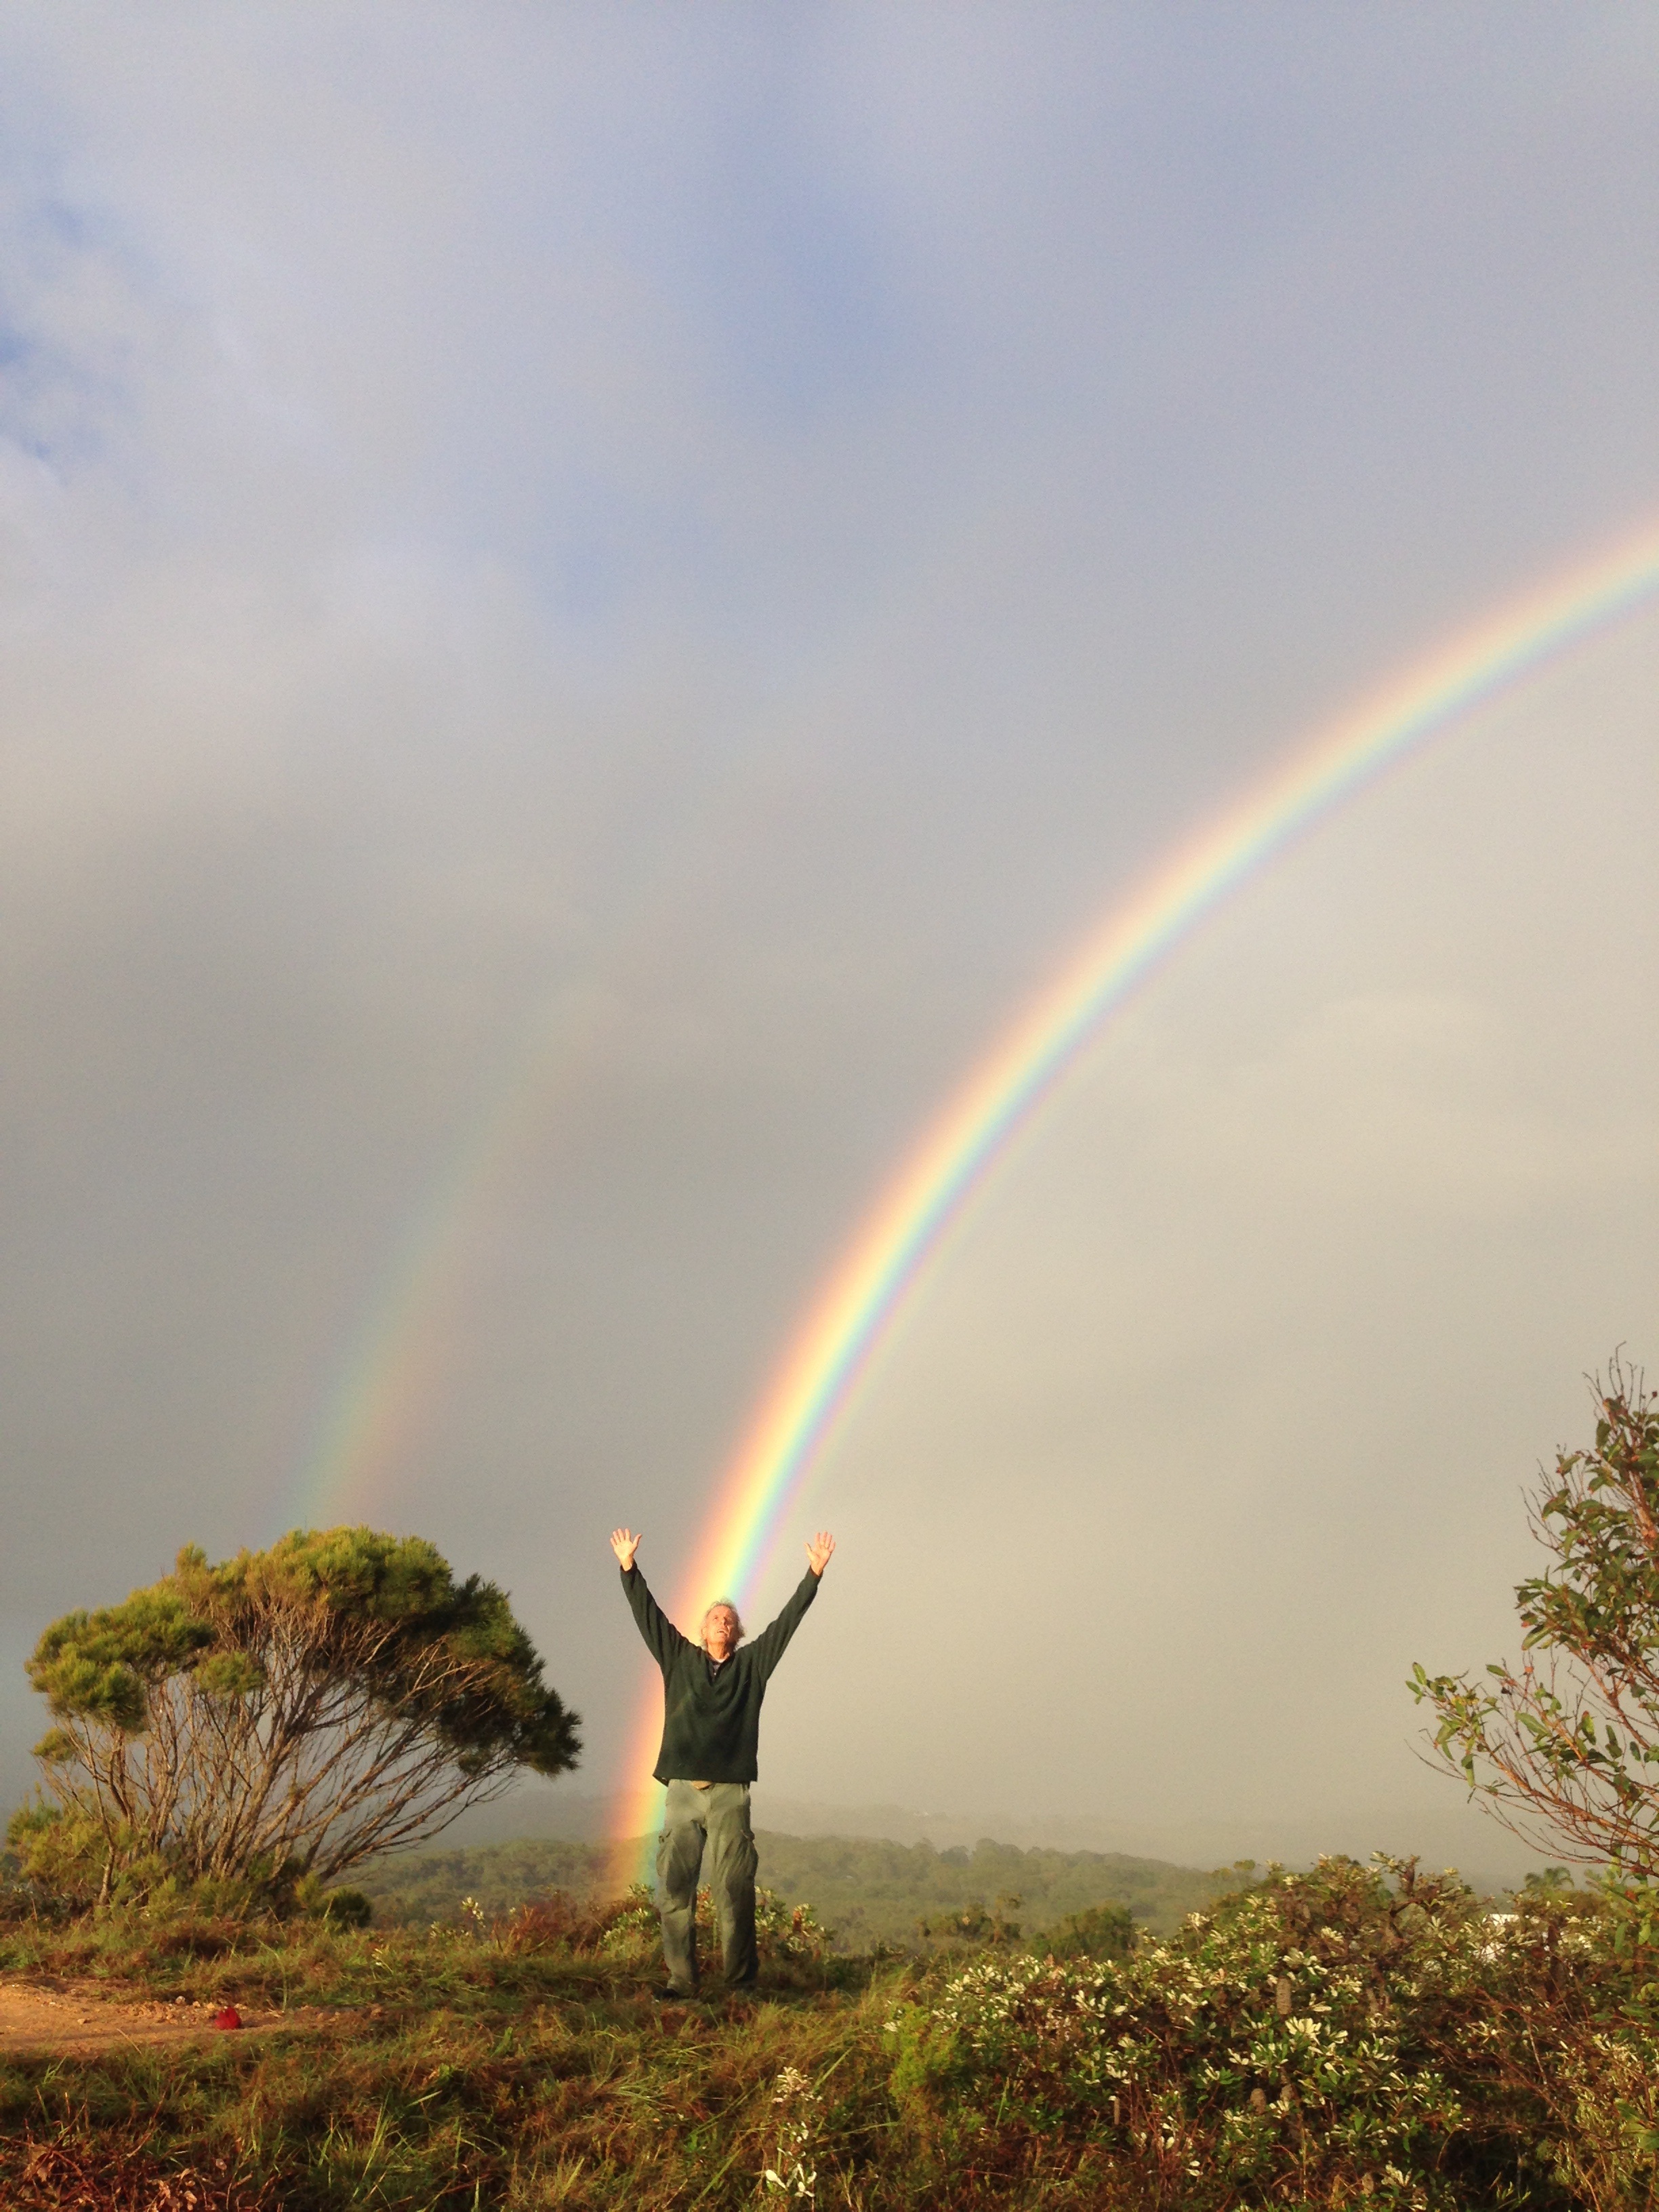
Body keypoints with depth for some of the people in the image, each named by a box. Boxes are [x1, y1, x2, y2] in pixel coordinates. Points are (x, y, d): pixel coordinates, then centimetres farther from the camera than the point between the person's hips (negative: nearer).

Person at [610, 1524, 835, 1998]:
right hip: (683, 1792, 1)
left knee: (734, 1892, -2)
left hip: (730, 1794, -1)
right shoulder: (679, 1659, 13)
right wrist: (628, 1567, 8)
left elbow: (788, 1620, 8)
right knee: (673, 1889, -1)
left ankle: (742, 1983, 5)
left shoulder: (752, 1664, 11)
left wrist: (815, 1573, 3)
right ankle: (681, 1981, 7)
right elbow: (649, 1615, 12)